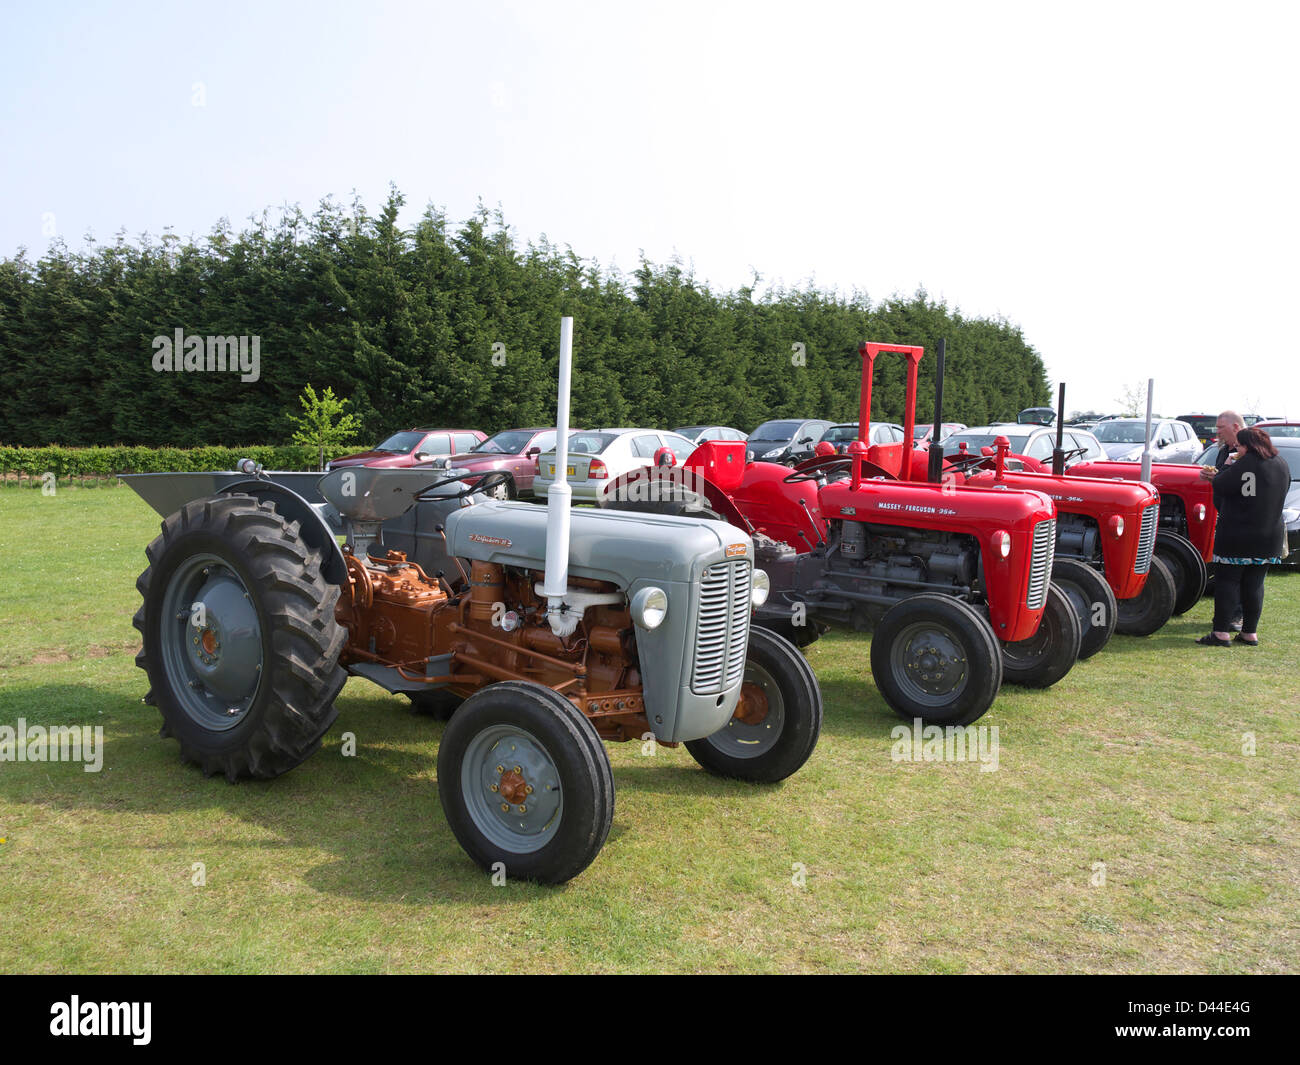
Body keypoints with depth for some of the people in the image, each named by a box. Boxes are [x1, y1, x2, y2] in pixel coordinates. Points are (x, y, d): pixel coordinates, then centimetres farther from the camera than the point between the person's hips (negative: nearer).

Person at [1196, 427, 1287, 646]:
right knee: (1255, 585, 12)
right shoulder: (1282, 464, 7)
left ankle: (1220, 633, -2)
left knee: (1227, 581, -1)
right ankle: (1250, 633, 15)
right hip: (1270, 537, 6)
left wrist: (1226, 466, 7)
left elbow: (1219, 486, -10)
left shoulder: (1245, 465, -16)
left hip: (1237, 536, -6)